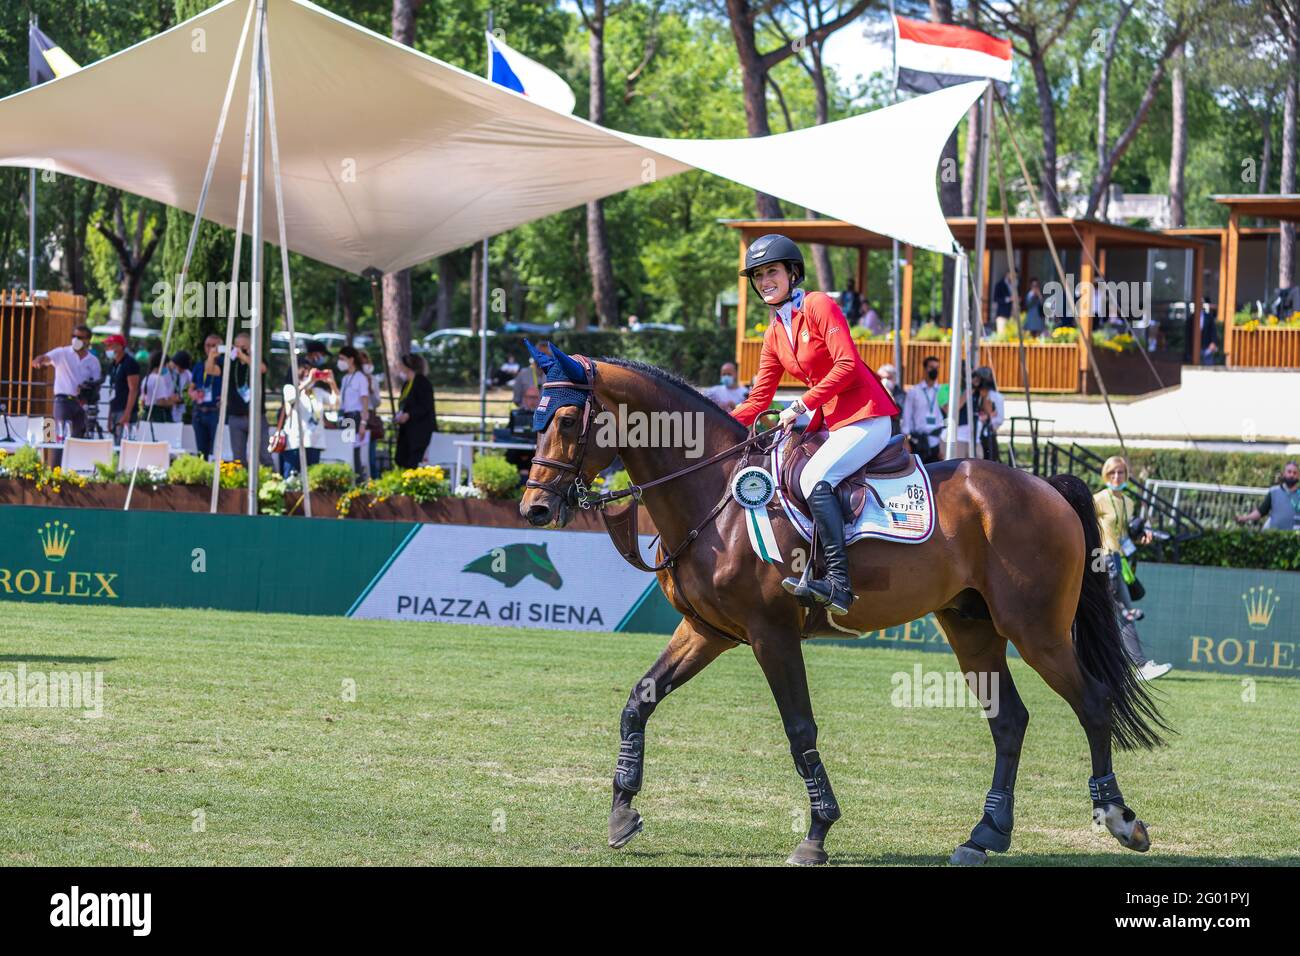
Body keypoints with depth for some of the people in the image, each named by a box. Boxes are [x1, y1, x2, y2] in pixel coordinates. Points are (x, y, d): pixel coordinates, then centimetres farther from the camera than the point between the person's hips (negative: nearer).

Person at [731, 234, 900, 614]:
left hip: (867, 418, -10)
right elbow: (758, 400, 15)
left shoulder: (818, 306, -8)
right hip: (830, 422, 10)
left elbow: (846, 364, -18)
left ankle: (838, 582, -33)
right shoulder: (774, 334, 15)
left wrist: (801, 406, -19)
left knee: (814, 477, -28)